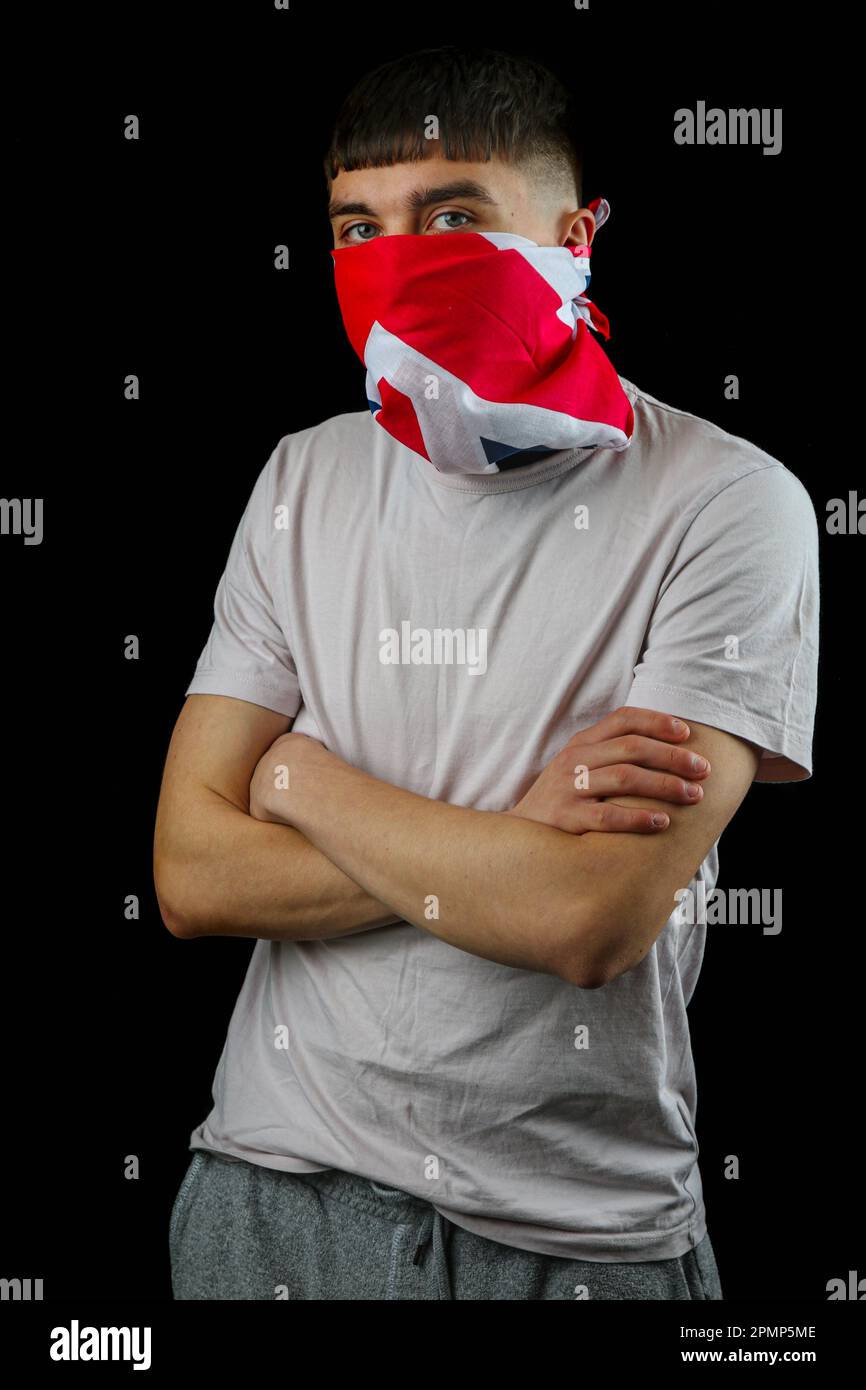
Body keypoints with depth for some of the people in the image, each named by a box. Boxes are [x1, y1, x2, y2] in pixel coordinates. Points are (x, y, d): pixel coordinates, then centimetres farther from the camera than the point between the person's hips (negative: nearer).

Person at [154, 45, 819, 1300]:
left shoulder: (727, 506, -13)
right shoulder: (305, 482, 2)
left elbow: (597, 921, -22)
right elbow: (192, 879, -5)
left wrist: (307, 784, -9)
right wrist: (513, 838, -16)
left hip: (579, 1232, -3)